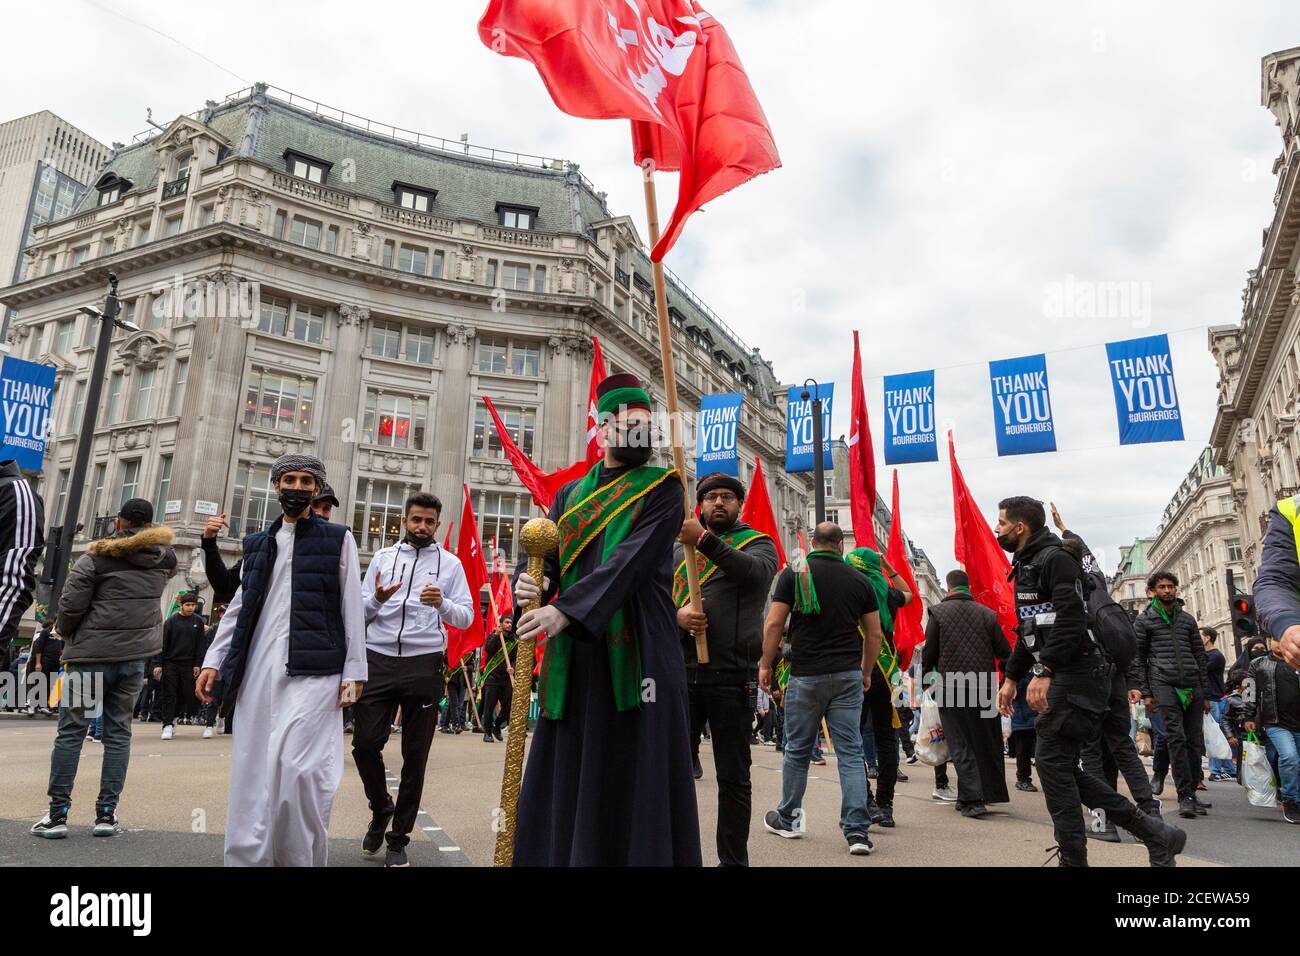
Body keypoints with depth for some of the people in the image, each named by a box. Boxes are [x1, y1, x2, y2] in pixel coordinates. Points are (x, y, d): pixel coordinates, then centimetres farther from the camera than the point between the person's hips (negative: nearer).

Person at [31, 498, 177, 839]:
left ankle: (57, 814, 8)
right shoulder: (164, 558, 3)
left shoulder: (98, 556, -9)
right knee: (118, 731, 9)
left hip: (92, 654, -3)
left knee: (71, 730, 6)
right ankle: (106, 814, 10)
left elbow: (71, 604, -10)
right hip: (136, 654, 4)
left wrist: (66, 632, 8)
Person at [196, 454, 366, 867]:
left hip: (314, 669, -4)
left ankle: (302, 858, 5)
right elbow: (238, 607, 20)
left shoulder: (338, 539, 6)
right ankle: (248, 857, 15)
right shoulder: (257, 544, 19)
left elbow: (352, 609, 1)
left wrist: (354, 670, -5)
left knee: (297, 766, -12)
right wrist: (214, 659, 11)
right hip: (259, 667, 5)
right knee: (252, 770, 4)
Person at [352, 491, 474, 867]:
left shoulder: (450, 563, 6)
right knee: (365, 744, -2)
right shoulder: (382, 557, 11)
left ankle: (398, 839, 21)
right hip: (378, 659, 1)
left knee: (415, 755, 5)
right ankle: (381, 809, 28)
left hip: (424, 663, -1)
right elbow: (361, 613, 10)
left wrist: (442, 604, -20)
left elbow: (467, 616, 0)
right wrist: (377, 600, -13)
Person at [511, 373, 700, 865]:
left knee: (637, 778, 0)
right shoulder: (570, 494, 15)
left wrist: (566, 609, -24)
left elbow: (632, 559, -13)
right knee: (568, 777, 8)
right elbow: (544, 561, 12)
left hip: (638, 650, -4)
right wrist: (531, 586, -13)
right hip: (574, 653, 4)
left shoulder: (663, 488, 2)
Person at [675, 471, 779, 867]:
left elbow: (757, 571, -18)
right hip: (681, 673, 3)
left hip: (731, 676, -3)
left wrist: (705, 540, -29)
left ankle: (733, 859, 18)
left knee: (733, 778, 6)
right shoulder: (678, 548, 16)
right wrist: (676, 615, -12)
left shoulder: (757, 542, 6)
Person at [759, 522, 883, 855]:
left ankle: (787, 819, 25)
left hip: (805, 675, -2)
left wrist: (765, 664, 3)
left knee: (797, 750, 11)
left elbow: (774, 623, -7)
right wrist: (867, 671, 19)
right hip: (848, 676, 2)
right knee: (850, 752, 5)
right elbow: (875, 634, 8)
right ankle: (858, 830, 1)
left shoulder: (793, 574, -3)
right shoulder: (860, 580, 5)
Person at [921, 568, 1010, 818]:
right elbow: (1004, 653, 7)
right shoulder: (987, 614, 7)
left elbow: (929, 653, -2)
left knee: (960, 744, 3)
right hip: (984, 687, 3)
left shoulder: (938, 612, -2)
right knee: (985, 741, 15)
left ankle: (972, 799, -4)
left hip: (951, 687, -3)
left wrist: (924, 678, 13)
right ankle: (990, 793, 25)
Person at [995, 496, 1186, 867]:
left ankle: (1073, 858, 0)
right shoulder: (1025, 568, 20)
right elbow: (1029, 633, 25)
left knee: (1051, 762, -8)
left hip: (1078, 674, -10)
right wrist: (1011, 677, 22)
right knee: (1062, 766, 8)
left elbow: (1070, 621, -22)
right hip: (1061, 678, 10)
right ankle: (1156, 834, 15)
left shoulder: (1054, 558, -10)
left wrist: (1045, 672, -26)